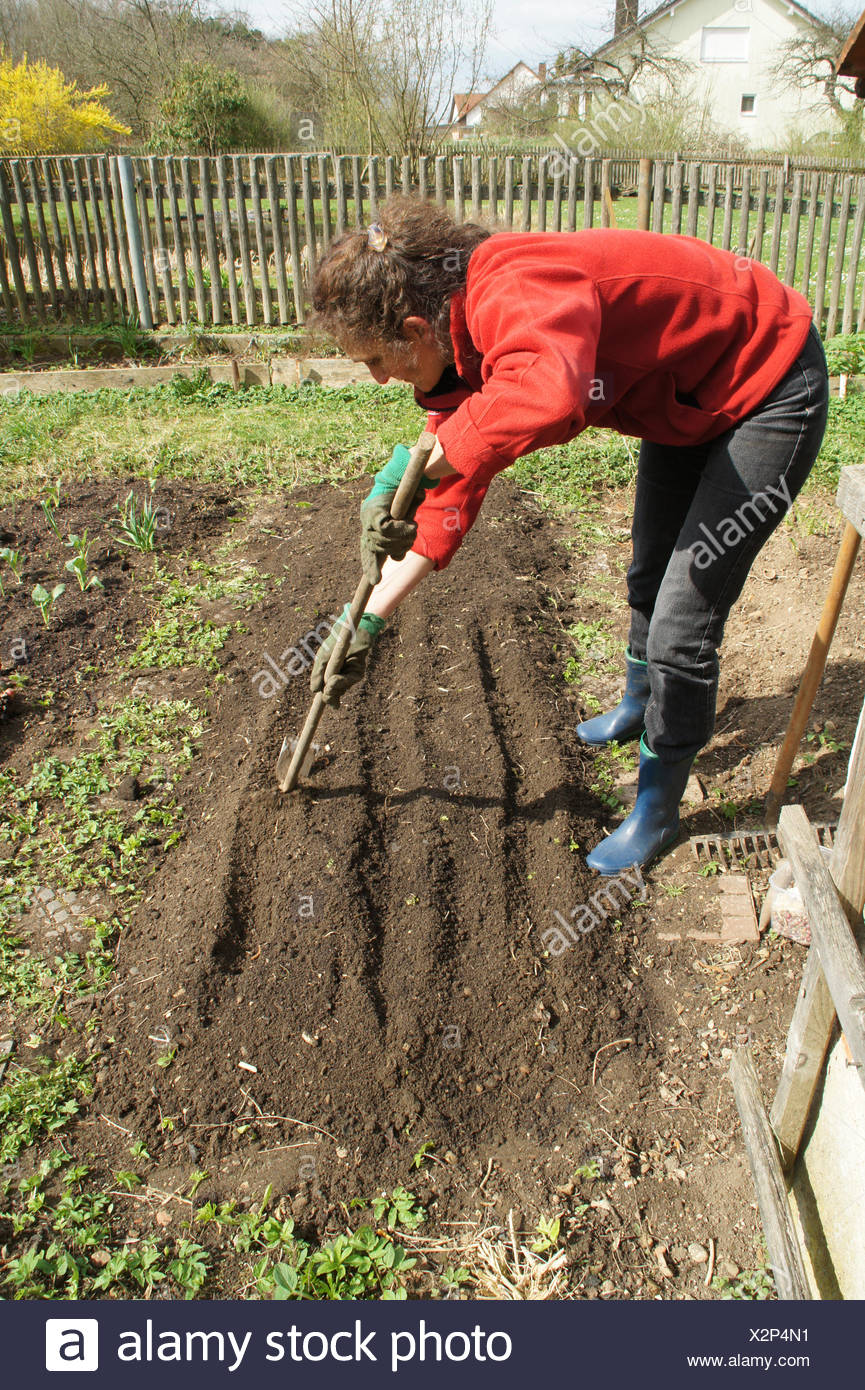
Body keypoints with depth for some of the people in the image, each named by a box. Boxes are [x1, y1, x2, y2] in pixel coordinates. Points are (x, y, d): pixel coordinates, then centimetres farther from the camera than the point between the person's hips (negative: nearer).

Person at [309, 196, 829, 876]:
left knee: (683, 622, -8)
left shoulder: (512, 290, -35)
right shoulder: (462, 348, -6)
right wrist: (367, 621, -1)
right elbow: (450, 502, -1)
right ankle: (639, 703, 55)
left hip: (771, 391, -9)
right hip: (684, 401, 9)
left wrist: (420, 464, -45)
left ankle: (657, 808, 14)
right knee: (649, 574, 25)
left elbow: (547, 395, -60)